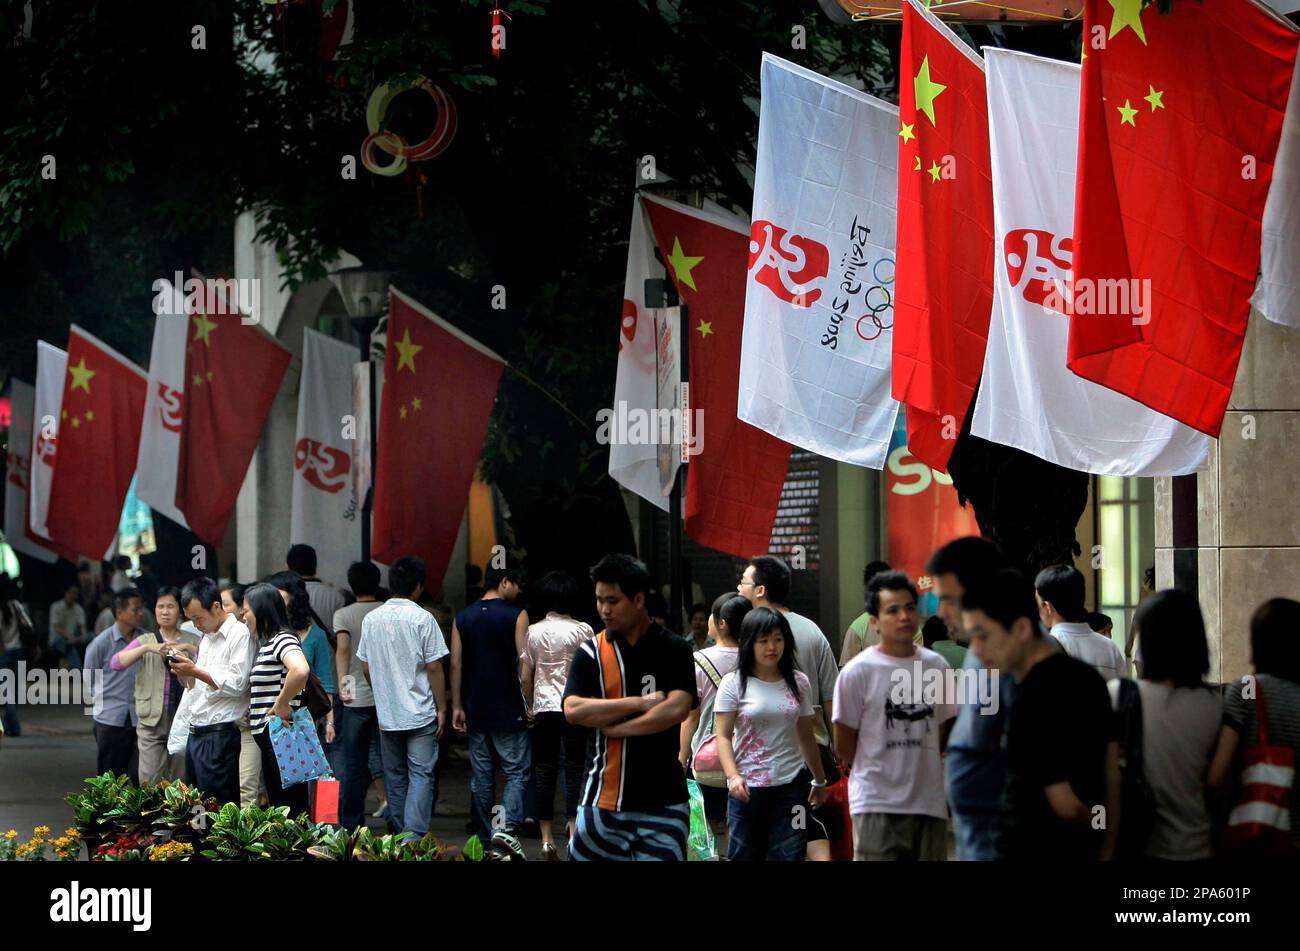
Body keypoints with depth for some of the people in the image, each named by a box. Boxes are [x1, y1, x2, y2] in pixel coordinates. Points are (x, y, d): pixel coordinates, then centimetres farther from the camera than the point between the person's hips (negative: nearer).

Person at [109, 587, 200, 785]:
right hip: (152, 721, 0)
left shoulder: (192, 642, 10)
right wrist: (147, 648, -16)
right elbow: (116, 663, -4)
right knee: (150, 784, -9)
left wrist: (189, 648, -18)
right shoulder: (146, 640, 11)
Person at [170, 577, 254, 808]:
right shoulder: (206, 638, 20)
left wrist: (195, 671, -15)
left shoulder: (240, 635, -9)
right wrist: (184, 674, 5)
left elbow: (237, 684, -18)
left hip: (221, 734, -9)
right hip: (196, 733, 9)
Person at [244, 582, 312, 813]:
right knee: (277, 807, 13)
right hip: (268, 736, 10)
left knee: (290, 812, -7)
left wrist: (281, 706, -23)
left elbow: (300, 671, -34)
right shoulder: (268, 643, 17)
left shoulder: (283, 639, -13)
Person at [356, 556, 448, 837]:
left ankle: (399, 834, 18)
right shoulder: (422, 619, -11)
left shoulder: (371, 619, 4)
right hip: (420, 713, -5)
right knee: (421, 774, -3)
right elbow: (433, 667, -10)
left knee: (395, 775, 13)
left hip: (386, 714, 5)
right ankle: (414, 837, -11)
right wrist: (441, 708, -2)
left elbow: (365, 668, 9)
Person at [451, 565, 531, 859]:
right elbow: (524, 663, -10)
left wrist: (457, 706, 7)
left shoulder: (462, 618, 7)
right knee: (517, 772, -1)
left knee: (481, 775, 10)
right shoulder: (517, 616, -7)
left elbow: (456, 664, 5)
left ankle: (484, 836, 13)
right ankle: (508, 826, -19)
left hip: (476, 710, 5)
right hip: (509, 711, -5)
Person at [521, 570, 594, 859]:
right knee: (574, 771, 2)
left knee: (545, 772, 6)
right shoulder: (583, 630, -3)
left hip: (544, 707, 1)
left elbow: (525, 676, 2)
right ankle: (573, 832, -7)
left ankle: (547, 839, 6)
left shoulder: (534, 631, 1)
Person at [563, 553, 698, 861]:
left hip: (663, 798, -1)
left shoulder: (674, 650, 1)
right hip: (604, 797, 1)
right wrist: (639, 703, -14)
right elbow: (573, 710, -11)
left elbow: (677, 709, -13)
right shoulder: (591, 653, 3)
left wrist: (614, 727, -12)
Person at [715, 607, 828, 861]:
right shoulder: (734, 683, -2)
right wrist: (733, 776, -20)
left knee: (790, 855, -4)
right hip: (748, 788, -2)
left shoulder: (799, 683, 8)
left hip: (791, 785, 2)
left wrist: (819, 781, 22)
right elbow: (723, 736, -6)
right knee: (744, 856, 2)